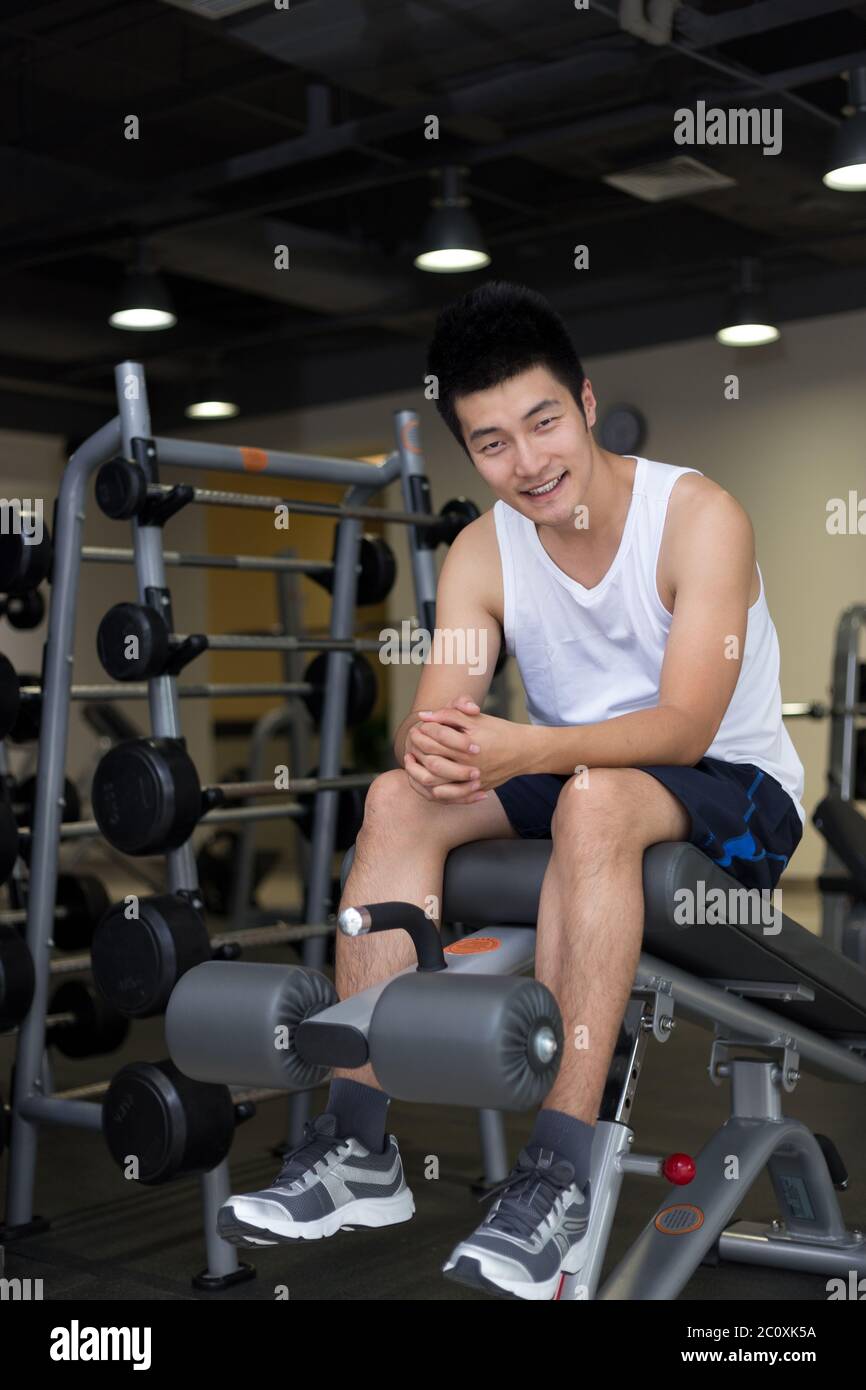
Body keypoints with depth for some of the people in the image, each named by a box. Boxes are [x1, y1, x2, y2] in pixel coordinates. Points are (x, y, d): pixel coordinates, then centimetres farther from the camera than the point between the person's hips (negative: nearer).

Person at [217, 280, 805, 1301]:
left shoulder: (699, 517, -19)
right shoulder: (482, 554, -4)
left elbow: (686, 726, -29)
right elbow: (435, 714, -14)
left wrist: (517, 749, -44)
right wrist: (432, 745, -41)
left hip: (733, 795, -5)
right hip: (575, 785, 5)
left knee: (595, 797, -37)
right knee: (398, 799, -18)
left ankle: (559, 1171, -38)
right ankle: (359, 1145, -19)